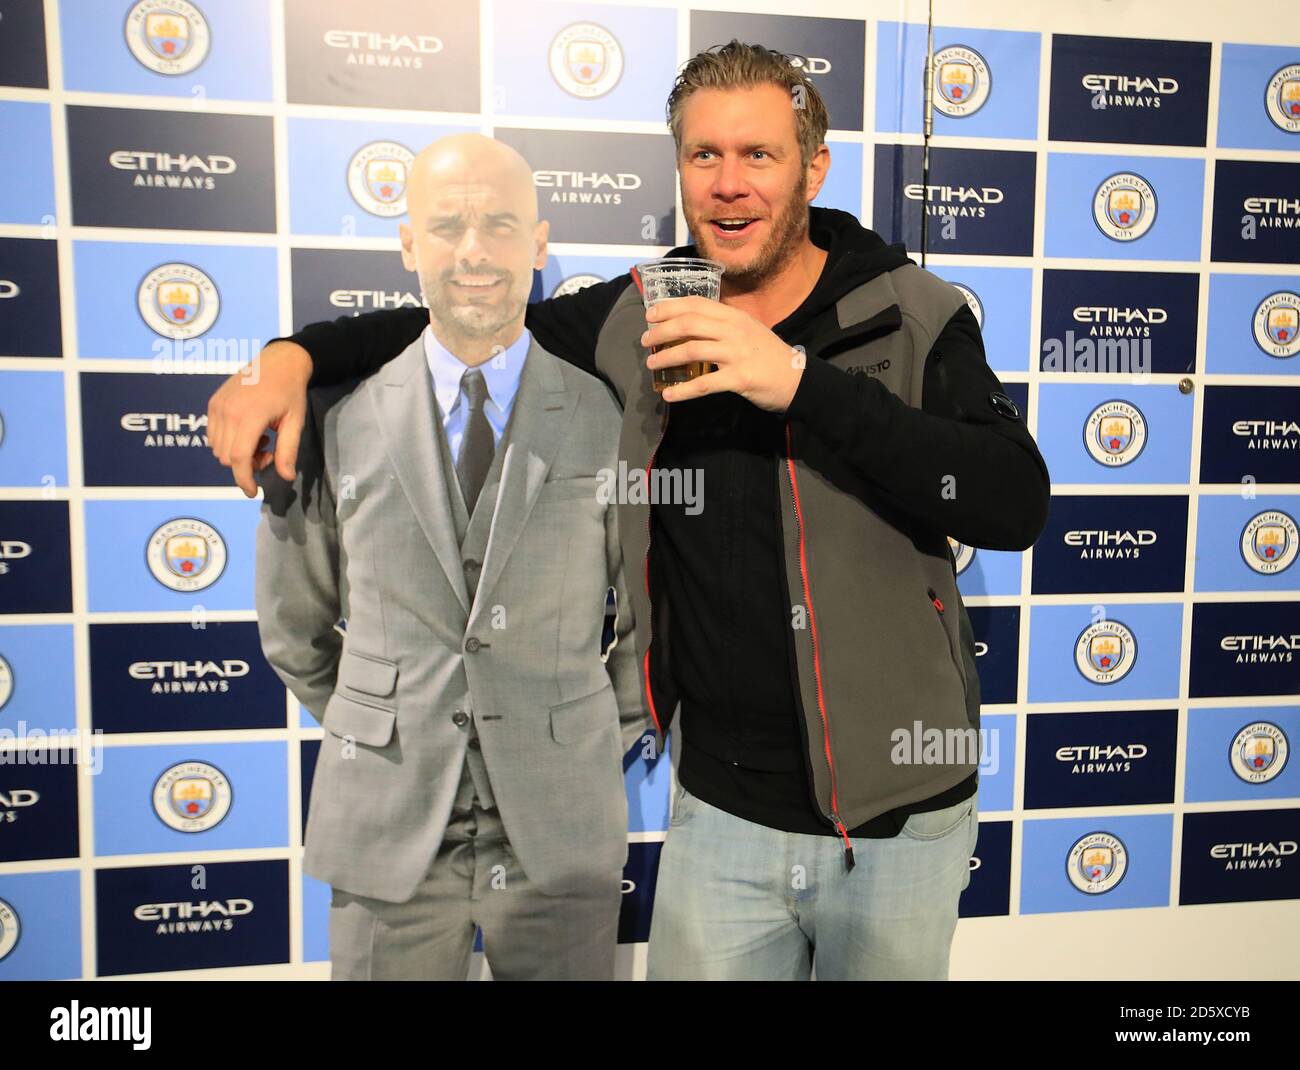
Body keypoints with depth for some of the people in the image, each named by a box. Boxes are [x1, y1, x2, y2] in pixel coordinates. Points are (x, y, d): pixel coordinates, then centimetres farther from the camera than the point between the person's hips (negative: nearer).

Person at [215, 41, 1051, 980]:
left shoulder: (914, 317, -8)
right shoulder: (640, 319, -1)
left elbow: (1016, 504, -22)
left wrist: (801, 381, -30)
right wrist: (293, 359, -7)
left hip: (902, 817, -1)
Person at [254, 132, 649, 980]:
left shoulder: (608, 417, -4)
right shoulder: (338, 412, -3)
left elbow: (653, 611, 6)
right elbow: (293, 622, 9)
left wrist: (604, 743, 8)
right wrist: (379, 729, 11)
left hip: (559, 831, 0)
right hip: (385, 826, 1)